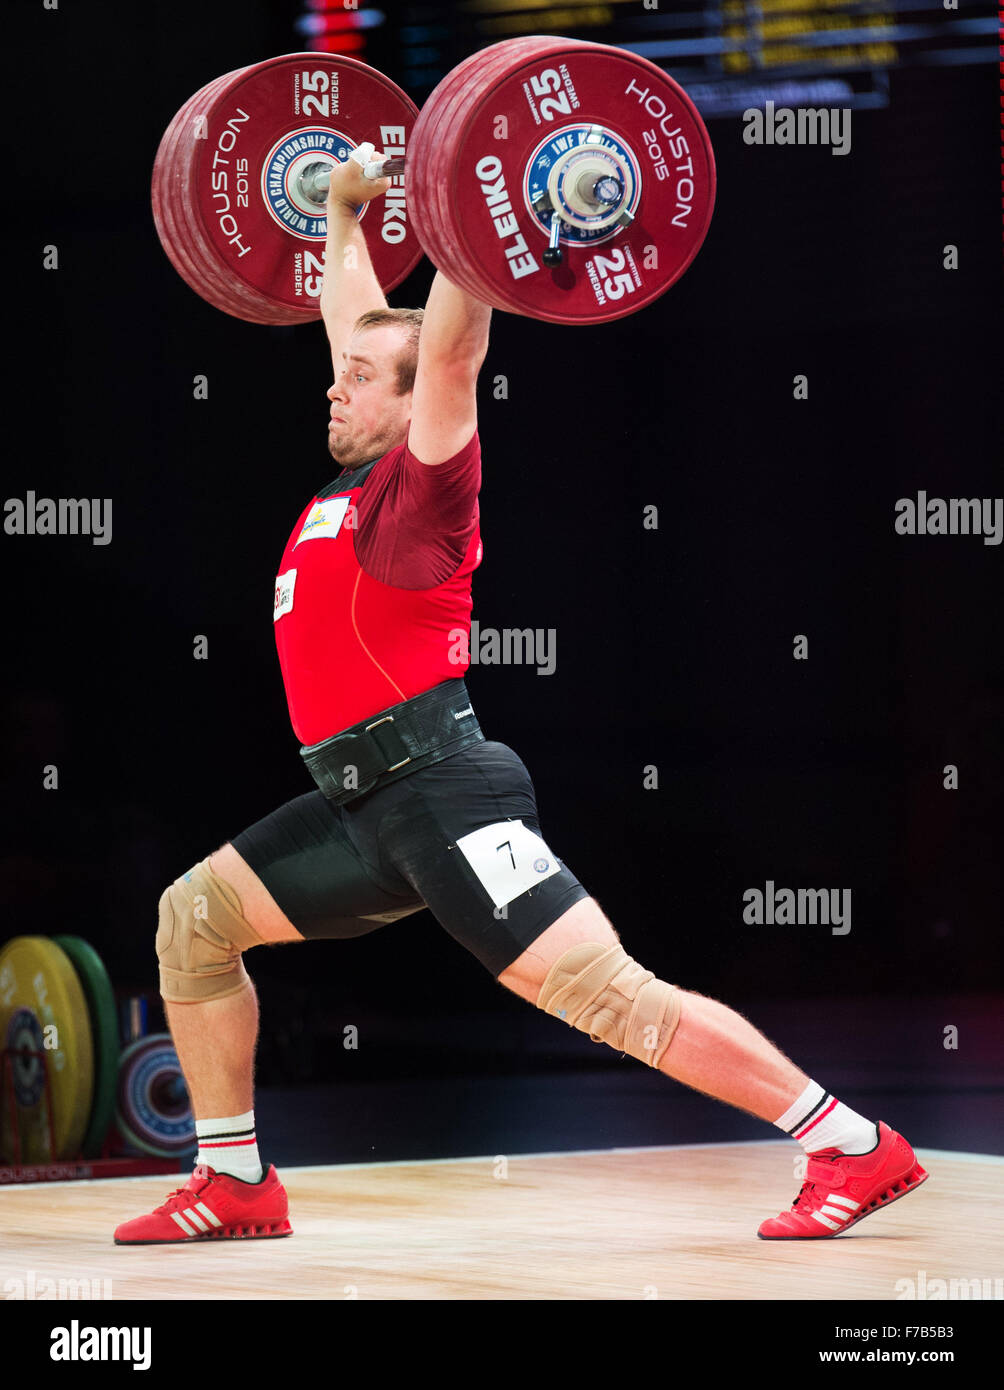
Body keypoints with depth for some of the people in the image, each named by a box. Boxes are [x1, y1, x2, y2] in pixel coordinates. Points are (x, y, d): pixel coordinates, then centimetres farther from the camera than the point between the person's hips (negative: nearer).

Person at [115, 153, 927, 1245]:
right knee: (192, 920, 13)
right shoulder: (354, 473, 16)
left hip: (444, 789, -9)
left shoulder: (423, 478, -5)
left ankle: (855, 1148, -16)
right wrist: (345, 211, 36)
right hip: (367, 806, 9)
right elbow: (355, 316, 29)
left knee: (602, 991, -16)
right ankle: (235, 1185, 17)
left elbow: (449, 348, -18)